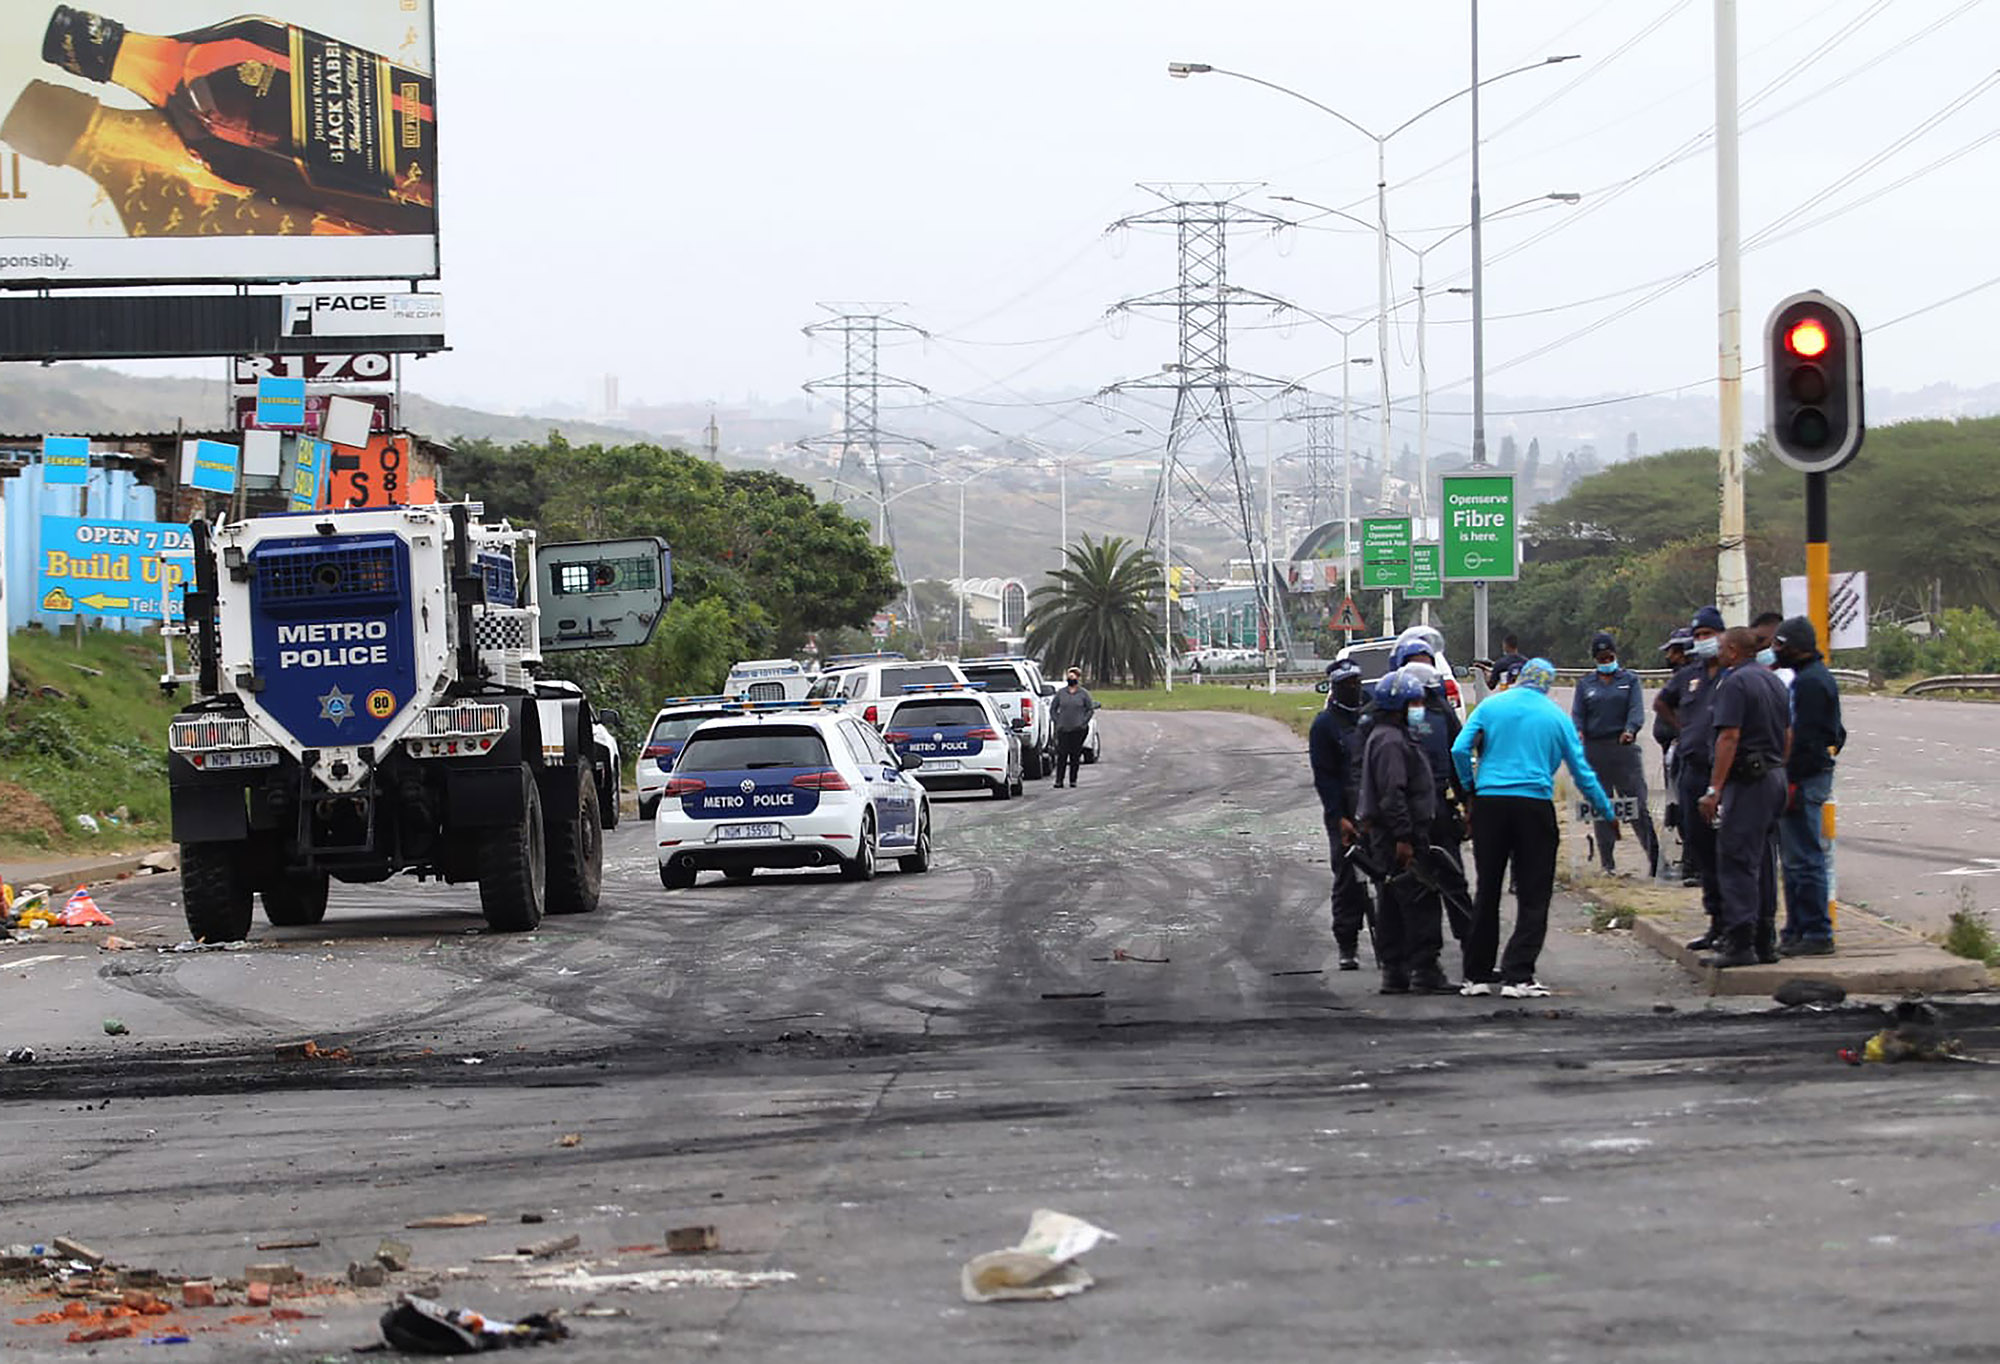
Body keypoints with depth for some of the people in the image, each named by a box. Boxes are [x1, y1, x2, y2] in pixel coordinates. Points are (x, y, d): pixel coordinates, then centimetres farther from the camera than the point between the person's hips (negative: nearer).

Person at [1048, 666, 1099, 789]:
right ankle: (1059, 781, -5)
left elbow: (1090, 709, 7)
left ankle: (1073, 780, 11)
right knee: (1062, 755, -6)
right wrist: (1056, 721, 2)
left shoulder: (1083, 694, 3)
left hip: (1078, 729, -1)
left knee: (1075, 755, 2)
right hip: (1063, 728, 1)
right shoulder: (1060, 693, 7)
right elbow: (1052, 708, 13)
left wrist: (1083, 722, -3)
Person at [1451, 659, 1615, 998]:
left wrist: (1469, 788, 12)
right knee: (1533, 896, 2)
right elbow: (1581, 770, 9)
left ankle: (1477, 975, 13)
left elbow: (1460, 750, -3)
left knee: (1487, 892, 10)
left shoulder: (1491, 706, 6)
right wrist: (1606, 811, 19)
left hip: (1489, 801, 2)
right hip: (1534, 804, -2)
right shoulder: (1556, 716, 5)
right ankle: (1517, 977, -7)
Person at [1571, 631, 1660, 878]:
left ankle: (1655, 858, -7)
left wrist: (1630, 730, -24)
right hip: (1594, 751, 2)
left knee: (1637, 805, -9)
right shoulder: (1586, 685, 16)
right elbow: (1577, 714, 7)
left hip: (1624, 747, -2)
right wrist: (1577, 732, -16)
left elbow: (1636, 709, -3)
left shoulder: (1630, 680, 10)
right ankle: (1607, 864, 8)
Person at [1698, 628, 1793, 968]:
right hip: (1774, 778, 9)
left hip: (1747, 780, -9)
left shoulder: (1734, 683, -12)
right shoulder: (1773, 681, 16)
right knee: (1762, 862, 15)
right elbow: (1788, 736, 18)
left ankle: (1739, 943, -13)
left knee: (1736, 862, -9)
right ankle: (1765, 942, 18)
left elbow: (1729, 738, -19)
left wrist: (1714, 789, -20)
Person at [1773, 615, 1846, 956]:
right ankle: (1797, 930, 21)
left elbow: (1805, 738, -21)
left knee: (1804, 859, -9)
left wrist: (1792, 782, -22)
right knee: (1796, 859, 15)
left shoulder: (1810, 682, -16)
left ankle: (1817, 934, -8)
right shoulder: (1815, 677, 18)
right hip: (1816, 772, 11)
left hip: (1805, 776, -11)